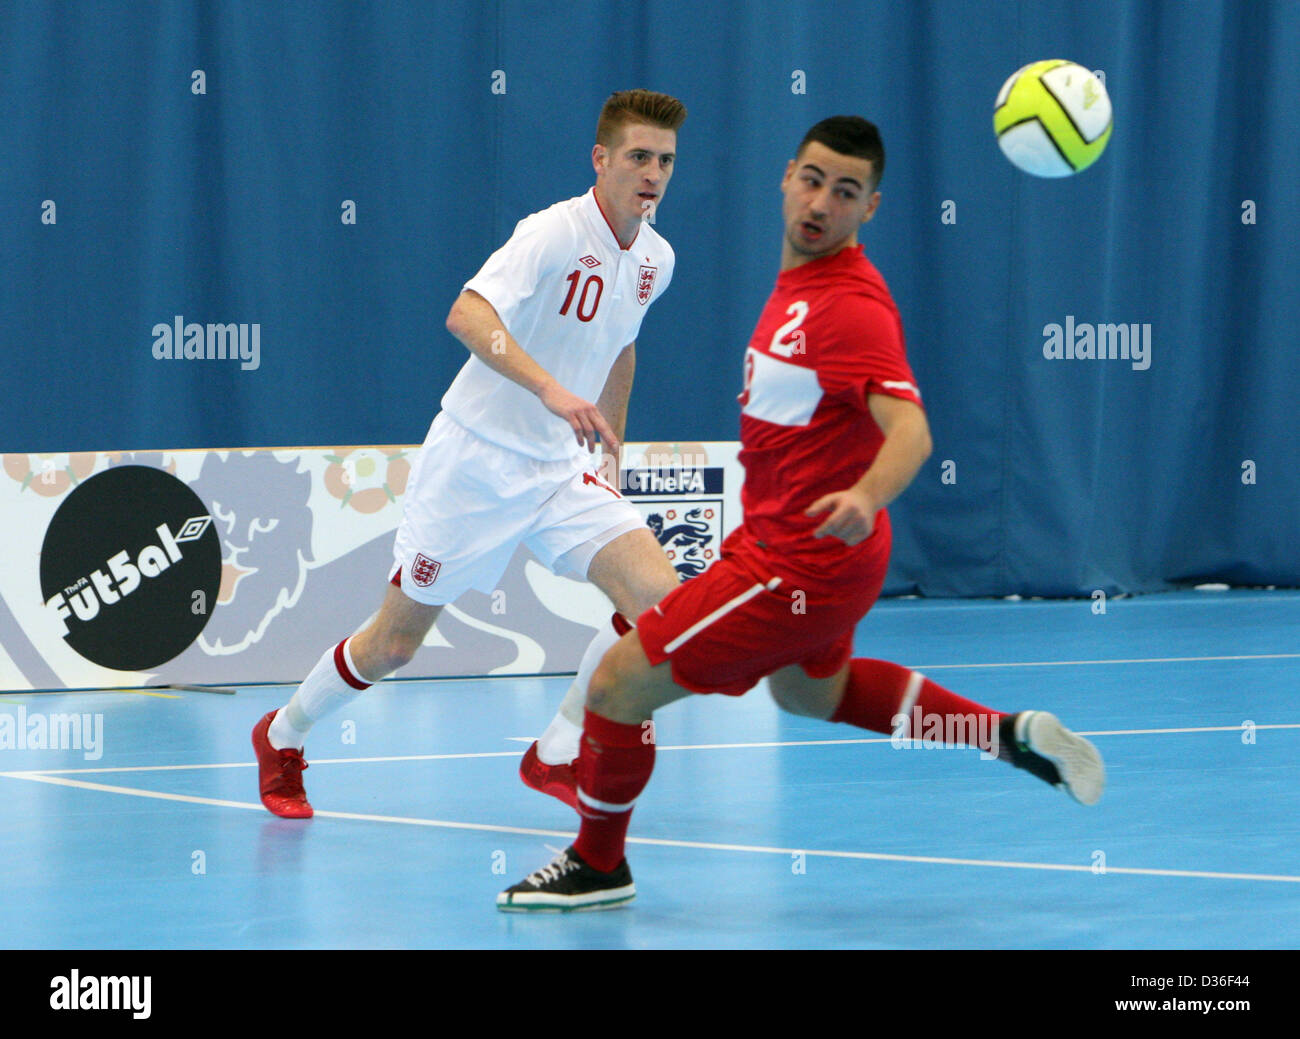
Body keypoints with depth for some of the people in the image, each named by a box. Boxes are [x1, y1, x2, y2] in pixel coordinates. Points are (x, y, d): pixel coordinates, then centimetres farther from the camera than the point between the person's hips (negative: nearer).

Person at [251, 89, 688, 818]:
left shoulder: (656, 259, 4)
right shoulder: (555, 232, -20)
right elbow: (467, 316, -36)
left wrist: (611, 456, 23)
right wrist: (551, 390, -47)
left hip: (561, 470, 6)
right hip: (475, 458, -6)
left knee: (659, 594, -15)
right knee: (394, 643, 4)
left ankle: (557, 755, -1)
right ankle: (282, 739, 31)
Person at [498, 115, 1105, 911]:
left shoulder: (851, 308, -26)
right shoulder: (800, 277, 3)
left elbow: (910, 430, -38)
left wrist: (866, 496, -56)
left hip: (800, 565, -11)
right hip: (774, 540, 11)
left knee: (619, 685, -4)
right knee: (811, 689, 35)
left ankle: (598, 865, 18)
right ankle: (1010, 734, 35)